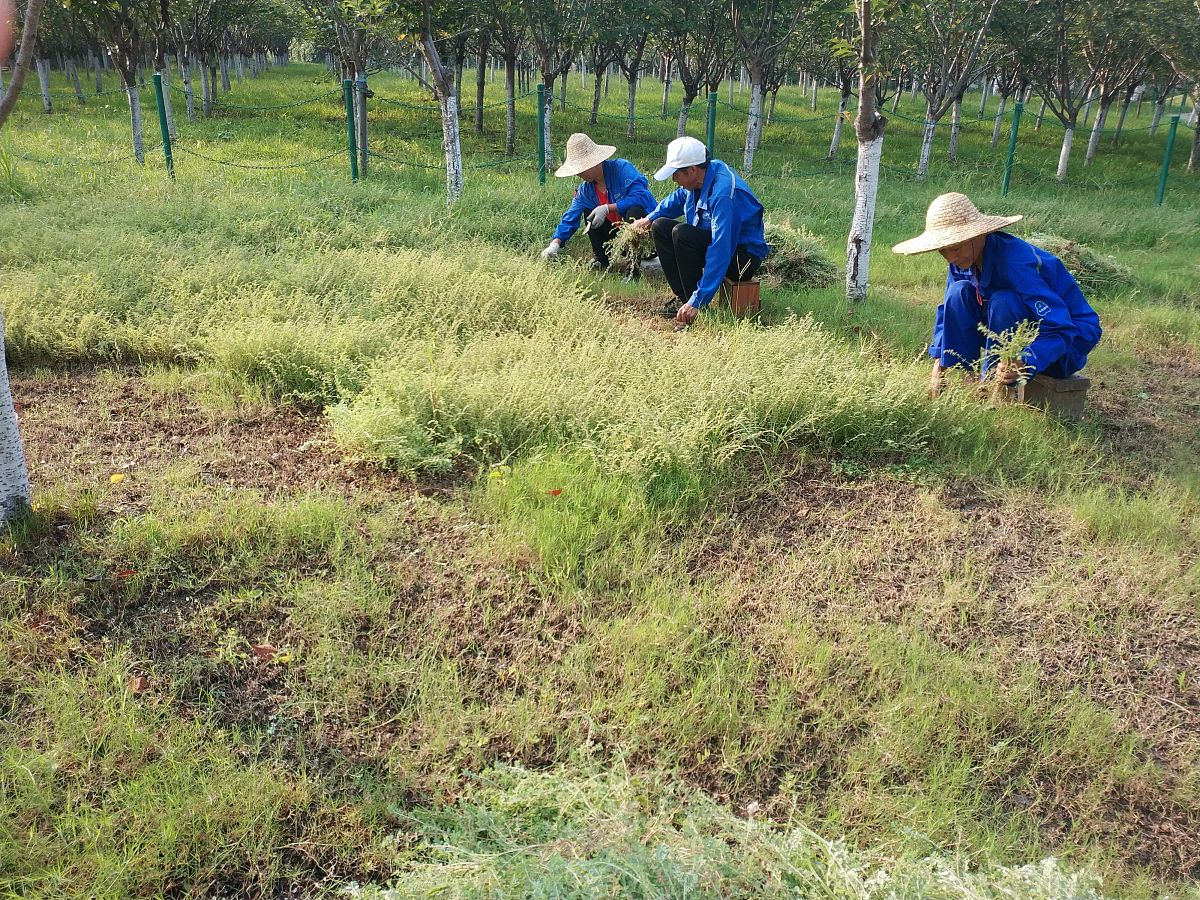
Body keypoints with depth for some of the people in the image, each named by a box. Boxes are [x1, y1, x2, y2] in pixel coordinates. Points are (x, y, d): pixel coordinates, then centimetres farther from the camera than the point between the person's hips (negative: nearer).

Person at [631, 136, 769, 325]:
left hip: (744, 256, -9)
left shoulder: (723, 193, -30)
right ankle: (682, 297, -3)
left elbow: (720, 251, -36)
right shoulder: (700, 177, -3)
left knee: (681, 233, -29)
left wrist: (697, 302, -38)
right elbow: (678, 198, 24)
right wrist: (650, 218, 12)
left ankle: (693, 304, -20)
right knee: (661, 226, 4)